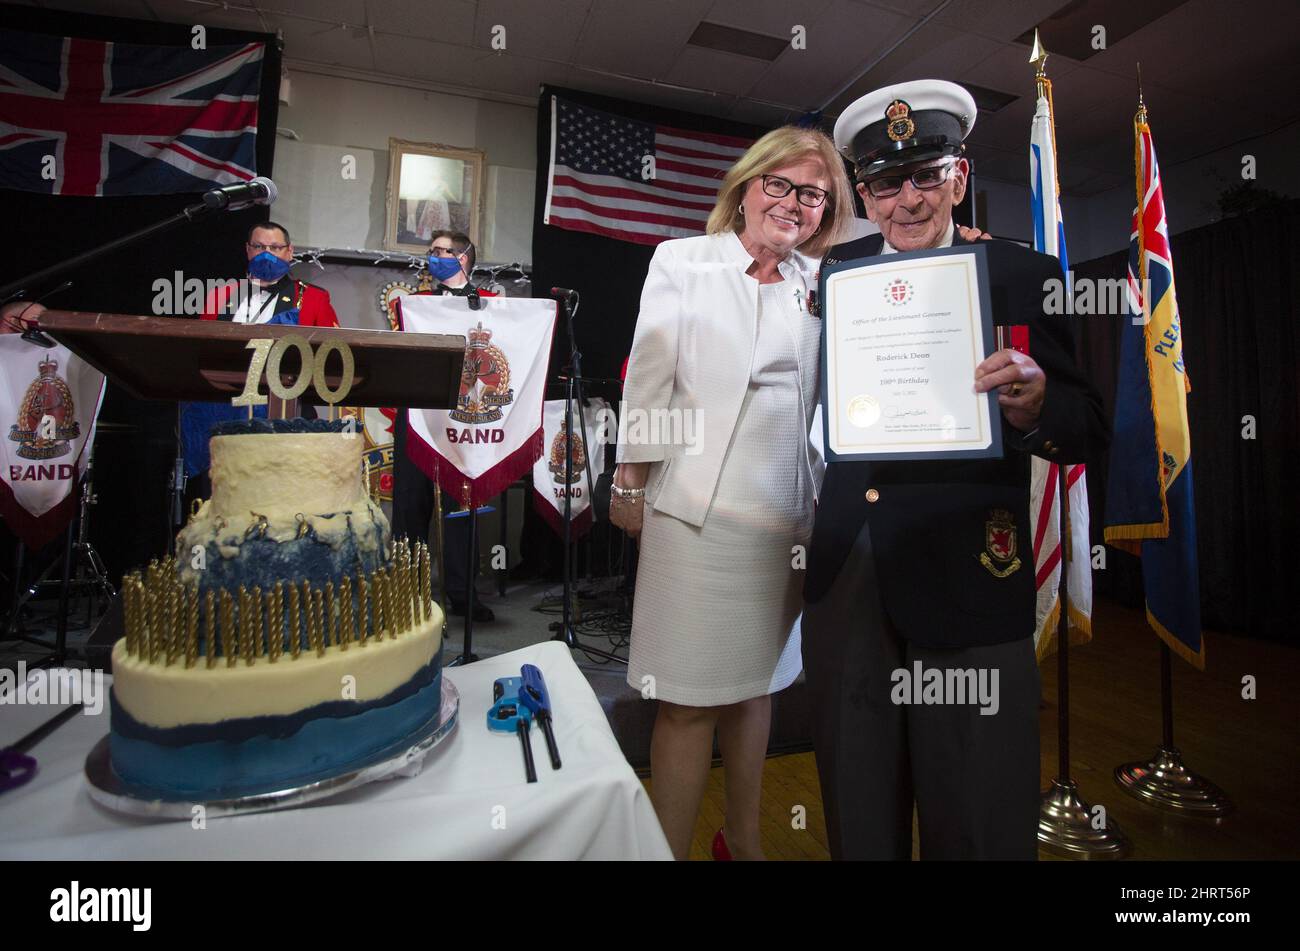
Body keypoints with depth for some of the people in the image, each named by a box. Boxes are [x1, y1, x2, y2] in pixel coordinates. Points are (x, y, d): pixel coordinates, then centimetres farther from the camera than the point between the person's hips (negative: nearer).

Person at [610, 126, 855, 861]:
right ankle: (671, 848, 20)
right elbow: (649, 375, 0)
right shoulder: (683, 261, 4)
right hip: (700, 504, -4)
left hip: (788, 510, 5)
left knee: (756, 683, 17)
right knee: (690, 699, -1)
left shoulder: (820, 282, 12)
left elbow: (834, 385, 14)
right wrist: (631, 482, -2)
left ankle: (744, 840, 36)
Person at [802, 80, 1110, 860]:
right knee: (859, 822, 20)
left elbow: (1090, 433, -7)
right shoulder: (835, 273, 8)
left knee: (978, 829, 14)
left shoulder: (1024, 278, -1)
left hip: (968, 585, -2)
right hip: (846, 582, 3)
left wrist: (1033, 407, -25)